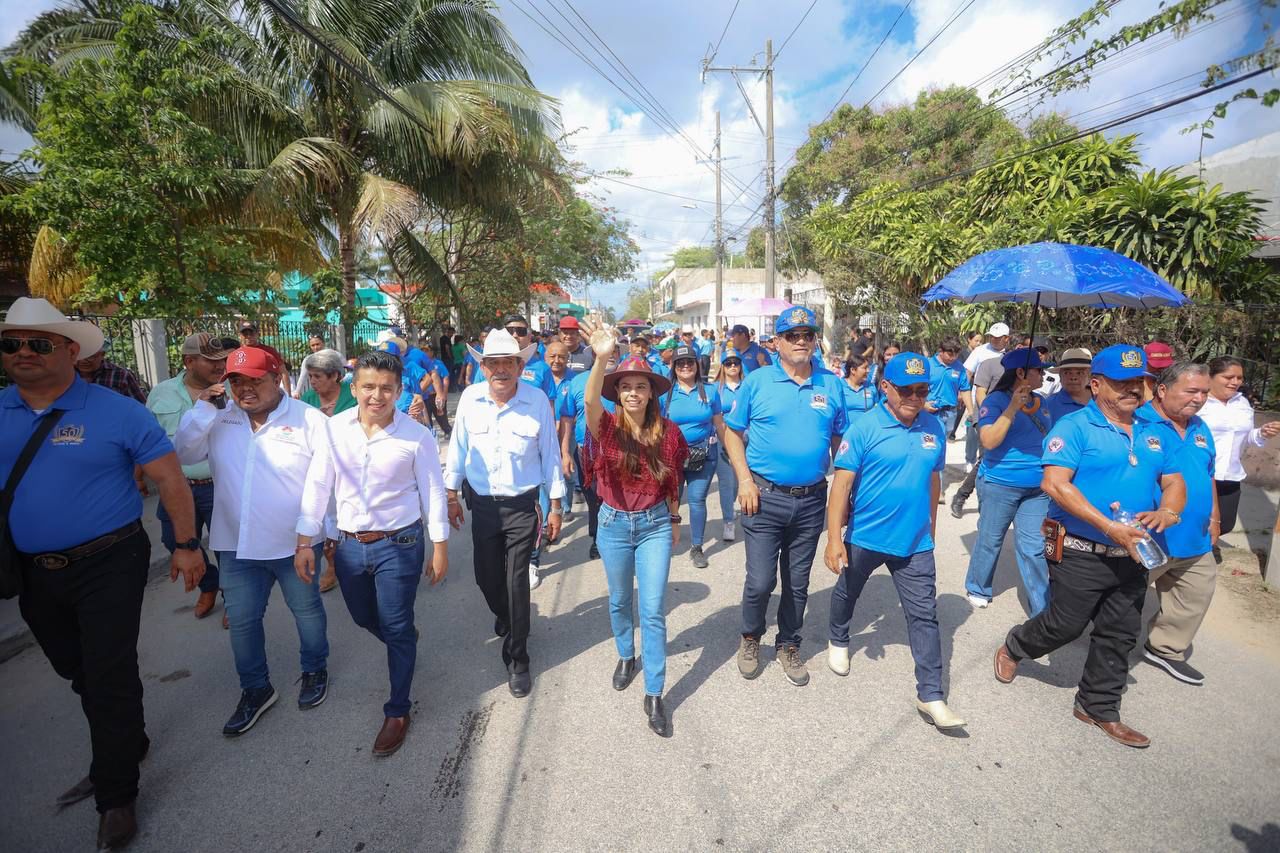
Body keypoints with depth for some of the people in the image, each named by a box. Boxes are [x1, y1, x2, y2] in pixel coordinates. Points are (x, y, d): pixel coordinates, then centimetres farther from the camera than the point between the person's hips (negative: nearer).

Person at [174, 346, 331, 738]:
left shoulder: (308, 419, -12)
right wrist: (202, 411, -12)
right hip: (237, 544, 4)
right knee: (241, 620, 14)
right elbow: (184, 456, -2)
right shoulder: (218, 419, 1)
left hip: (295, 542, -3)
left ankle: (315, 670, 40)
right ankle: (255, 689, 35)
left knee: (306, 610, 15)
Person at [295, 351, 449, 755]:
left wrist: (440, 548, -4)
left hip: (399, 545, -4)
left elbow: (433, 493, -7)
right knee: (364, 618, 24)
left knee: (396, 630, 6)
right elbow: (317, 486, 0)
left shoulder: (416, 435, -13)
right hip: (348, 544, 4)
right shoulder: (334, 429, -6)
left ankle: (398, 712, 26)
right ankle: (405, 641, 57)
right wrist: (304, 541, 0)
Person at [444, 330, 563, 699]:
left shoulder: (537, 400, -12)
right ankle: (506, 619, 50)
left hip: (522, 506, -3)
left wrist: (556, 505, 0)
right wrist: (452, 495, 10)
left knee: (516, 582, 0)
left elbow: (550, 453, -4)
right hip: (481, 503, 3)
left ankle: (517, 660, 20)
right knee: (487, 577, 16)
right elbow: (458, 448, 6)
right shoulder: (470, 398, -6)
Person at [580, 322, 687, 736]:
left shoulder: (668, 433, -8)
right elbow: (589, 401, -36)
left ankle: (654, 694, 15)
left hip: (655, 524, 0)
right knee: (620, 601, 20)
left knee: (653, 610, 1)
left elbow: (672, 482, 5)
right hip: (614, 523, 1)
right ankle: (626, 655, 48)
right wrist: (601, 358, -52)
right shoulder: (607, 427, -13)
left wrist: (675, 519, 12)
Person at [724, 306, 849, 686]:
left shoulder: (832, 385, 4)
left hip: (812, 500, 3)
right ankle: (750, 639, 30)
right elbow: (732, 432, 0)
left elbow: (840, 439, 10)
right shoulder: (757, 381, -3)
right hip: (765, 497, -2)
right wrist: (745, 480, -9)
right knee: (760, 581, 0)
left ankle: (789, 646, 37)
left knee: (797, 582, 15)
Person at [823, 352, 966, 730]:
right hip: (865, 536, -3)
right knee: (847, 594, 21)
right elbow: (841, 483, -18)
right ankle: (838, 640, 49)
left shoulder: (934, 428, -1)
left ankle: (931, 696, 16)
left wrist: (931, 525, 16)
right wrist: (834, 538, -21)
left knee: (924, 616, 4)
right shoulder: (864, 428, -17)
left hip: (915, 542, 3)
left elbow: (933, 479, 10)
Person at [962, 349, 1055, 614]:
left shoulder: (1040, 402, 10)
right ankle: (977, 589, 31)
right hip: (999, 485, -5)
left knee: (1033, 548, 4)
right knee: (990, 541, 10)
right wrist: (1012, 408, -26)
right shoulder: (996, 401, -9)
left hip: (1037, 488, 5)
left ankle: (1042, 610, 13)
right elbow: (989, 441, -21)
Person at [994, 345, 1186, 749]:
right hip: (1080, 553, -7)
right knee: (1065, 625, 4)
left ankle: (1098, 707, 32)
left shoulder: (1153, 434, 10)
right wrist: (1108, 527, -25)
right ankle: (1013, 649, 33)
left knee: (1120, 635, 15)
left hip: (1131, 556, 7)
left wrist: (1167, 510, -11)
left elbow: (1174, 481, 13)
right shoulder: (1075, 426, -12)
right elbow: (1054, 483, -22)